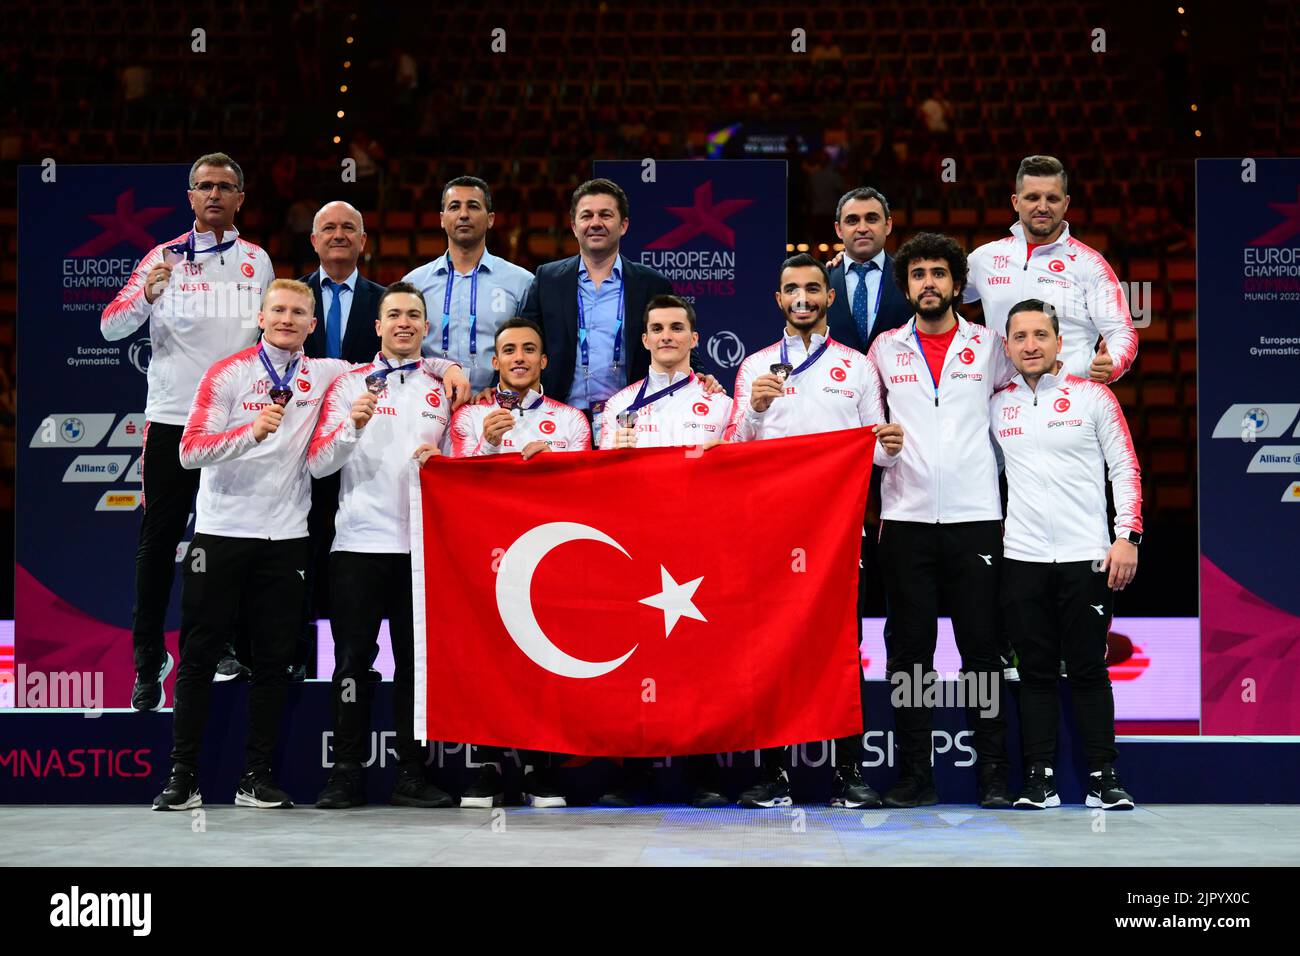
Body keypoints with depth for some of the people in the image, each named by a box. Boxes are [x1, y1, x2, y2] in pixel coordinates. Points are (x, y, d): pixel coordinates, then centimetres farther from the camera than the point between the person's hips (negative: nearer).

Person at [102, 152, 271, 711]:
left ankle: (226, 644, 21)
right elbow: (111, 328, -8)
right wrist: (147, 296, -26)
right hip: (173, 415, -2)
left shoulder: (257, 262, 9)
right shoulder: (164, 257, -1)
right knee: (159, 540, 1)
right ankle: (148, 660, 9)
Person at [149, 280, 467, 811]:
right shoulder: (228, 374, -1)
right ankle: (182, 776, 8)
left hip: (285, 537, 3)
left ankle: (255, 777, 12)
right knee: (198, 656, 1)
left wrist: (446, 366, 6)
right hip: (221, 531, -3)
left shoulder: (322, 374, 9)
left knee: (274, 661, 4)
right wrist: (252, 431, -24)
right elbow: (190, 451, -9)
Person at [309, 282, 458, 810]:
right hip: (359, 543, -2)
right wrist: (353, 424, -17)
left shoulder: (442, 390, 13)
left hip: (422, 545, 2)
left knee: (417, 660, 4)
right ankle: (346, 775, 5)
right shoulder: (350, 384, 7)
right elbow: (318, 463, 0)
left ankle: (411, 775, 11)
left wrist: (438, 461, -5)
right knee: (353, 657, -1)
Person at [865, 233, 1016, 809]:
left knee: (982, 649, 0)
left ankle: (993, 774, 7)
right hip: (906, 517, 1)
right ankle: (914, 776, 9)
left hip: (975, 517, -1)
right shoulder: (885, 349, 10)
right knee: (909, 653, 3)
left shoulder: (989, 345, 7)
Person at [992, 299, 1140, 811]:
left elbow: (1125, 467, 1)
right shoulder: (997, 404, 8)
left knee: (1088, 670, 3)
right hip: (1022, 558, 2)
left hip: (1087, 558, -2)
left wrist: (1128, 536, -7)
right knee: (1036, 672, 6)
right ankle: (1039, 779, 11)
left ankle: (1103, 777, 11)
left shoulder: (1093, 396, 1)